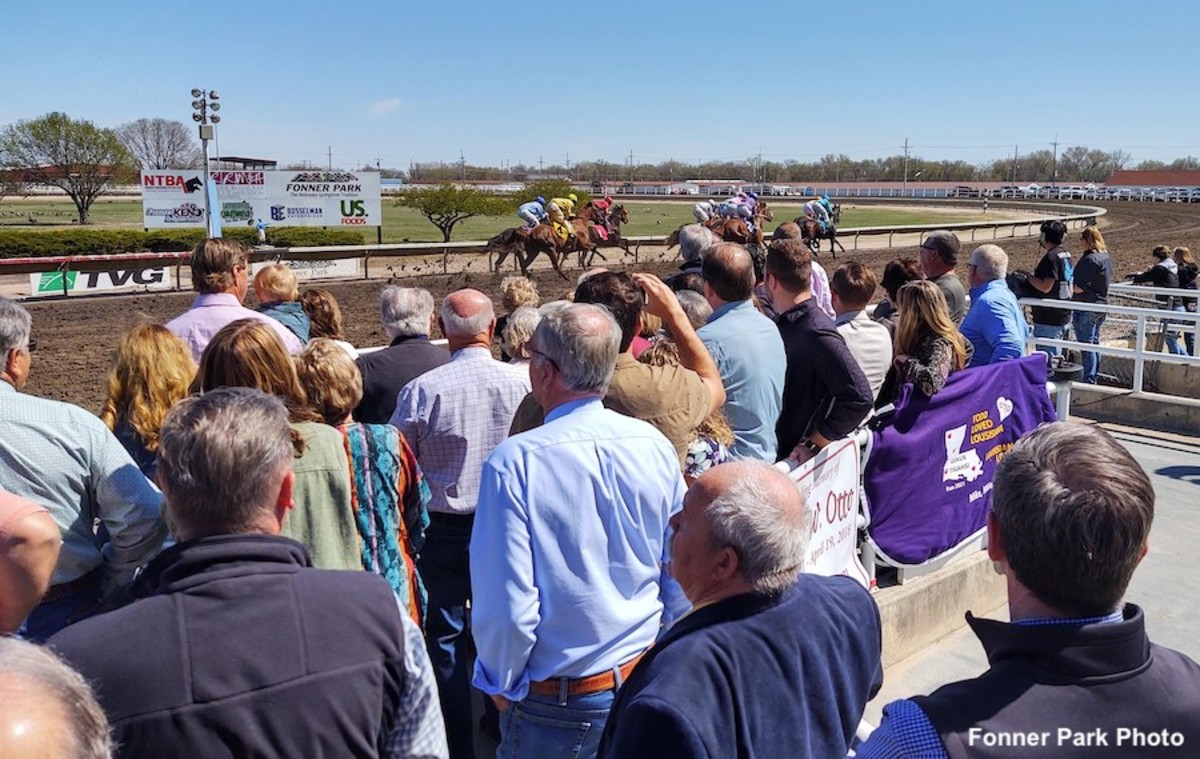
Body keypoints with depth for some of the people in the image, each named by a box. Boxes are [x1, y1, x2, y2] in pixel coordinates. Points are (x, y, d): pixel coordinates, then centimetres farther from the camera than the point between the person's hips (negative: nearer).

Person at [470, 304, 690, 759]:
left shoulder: (515, 461, -22)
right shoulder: (655, 446, -8)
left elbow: (508, 604, -21)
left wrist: (502, 686, -2)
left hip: (556, 707, -4)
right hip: (645, 689, 4)